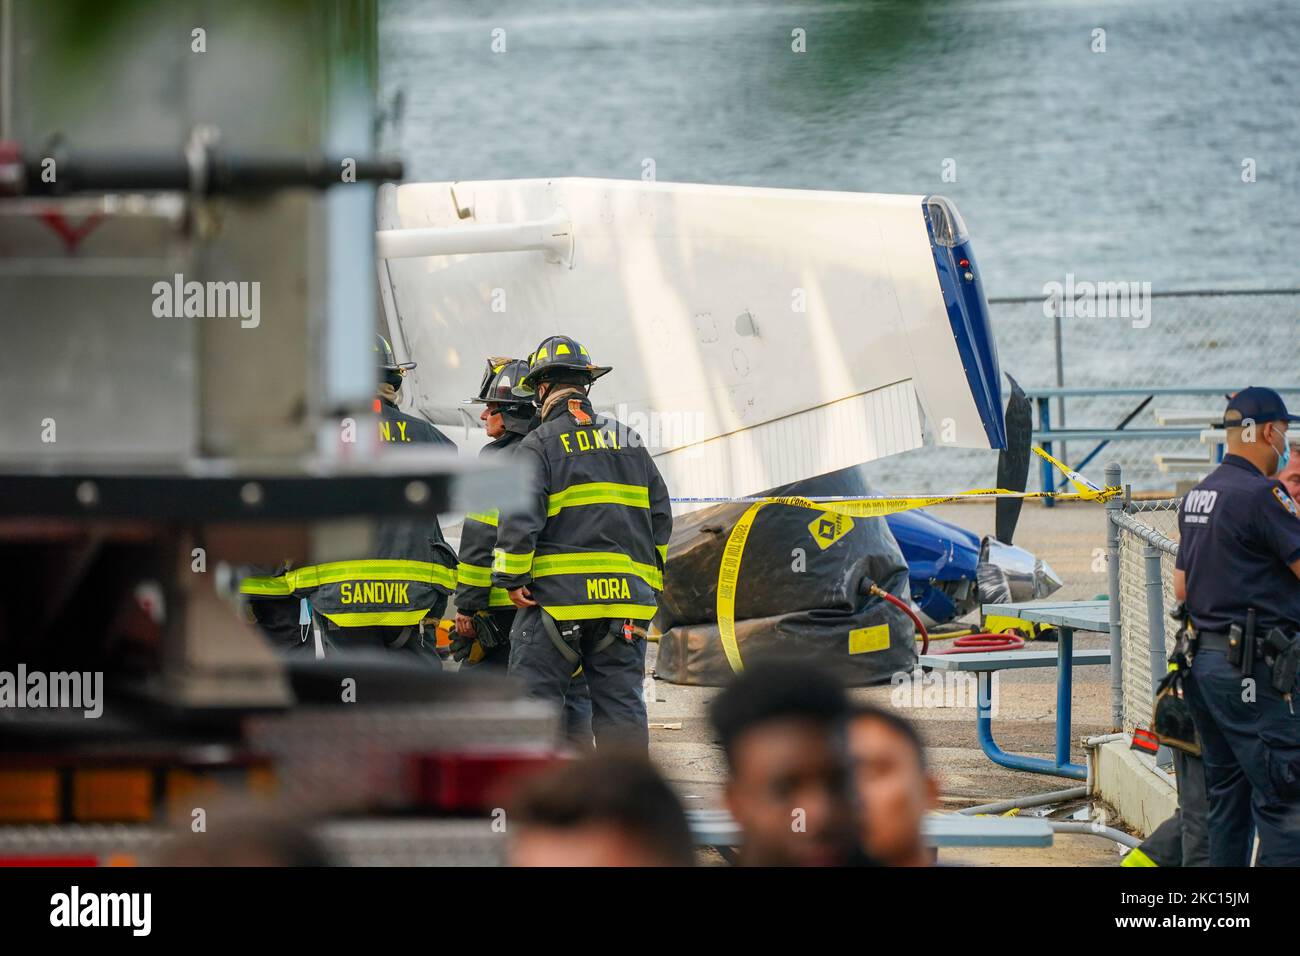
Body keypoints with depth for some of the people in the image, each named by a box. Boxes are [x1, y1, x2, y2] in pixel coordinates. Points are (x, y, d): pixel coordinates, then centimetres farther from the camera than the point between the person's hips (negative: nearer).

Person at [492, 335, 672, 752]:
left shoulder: (539, 445, -2)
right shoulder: (629, 441, 16)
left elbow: (519, 516, -15)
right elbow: (660, 515, 18)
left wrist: (512, 577, -8)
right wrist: (651, 581, 23)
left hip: (558, 592, -5)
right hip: (625, 593, 5)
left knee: (532, 700, -1)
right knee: (621, 703, 6)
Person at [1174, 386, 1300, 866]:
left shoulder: (1197, 496, 15)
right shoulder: (1259, 496, -14)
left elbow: (1181, 588, 20)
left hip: (1205, 659, 9)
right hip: (1253, 668, -9)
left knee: (1227, 801, 13)